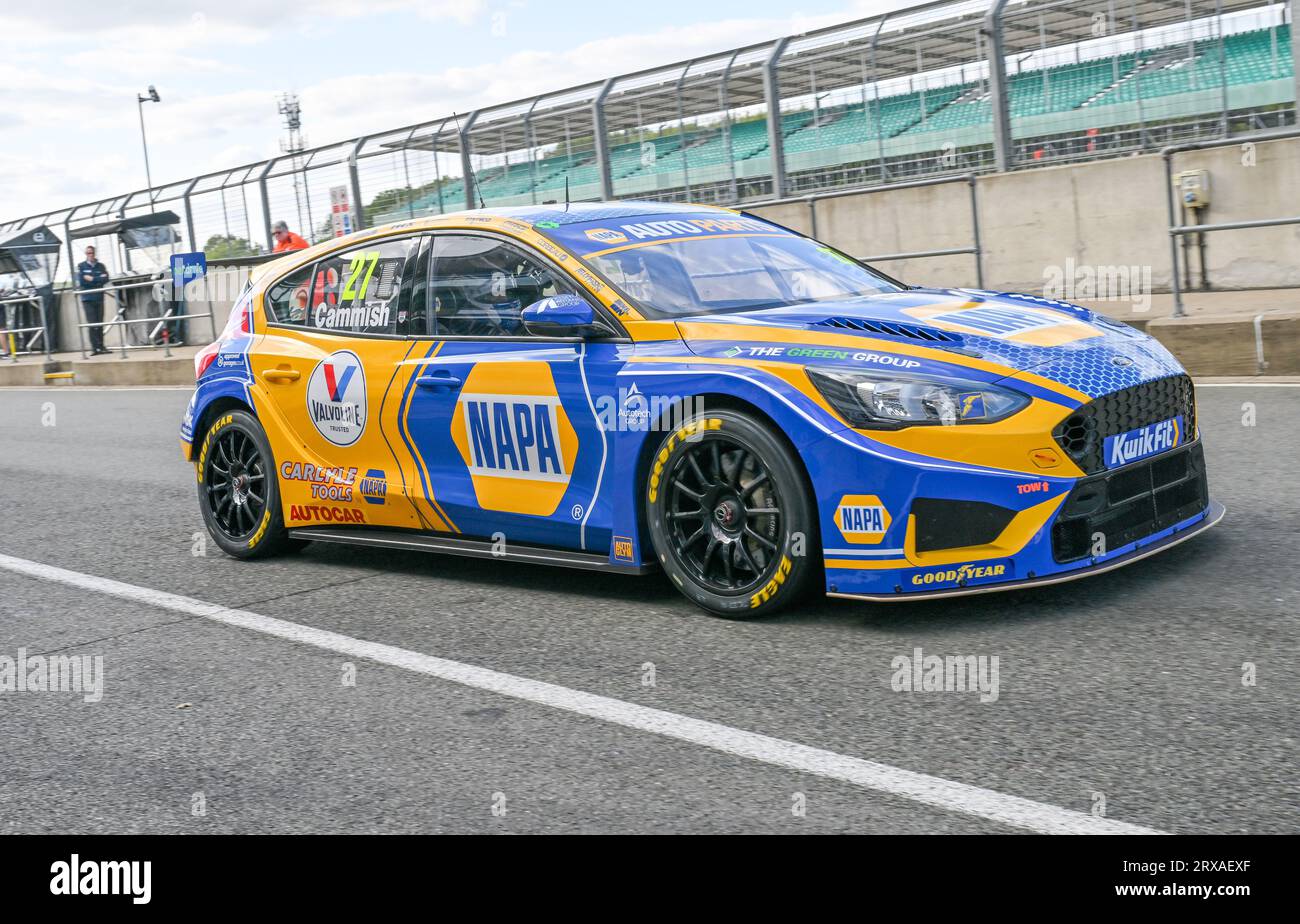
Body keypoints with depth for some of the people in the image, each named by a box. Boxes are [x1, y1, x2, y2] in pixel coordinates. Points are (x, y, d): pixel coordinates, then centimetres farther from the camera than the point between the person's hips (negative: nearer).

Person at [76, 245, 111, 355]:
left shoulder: (101, 266, 11)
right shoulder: (81, 266, 4)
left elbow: (105, 279, -3)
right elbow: (81, 281, -7)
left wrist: (92, 279, -10)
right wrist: (98, 280, -6)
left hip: (99, 298, 2)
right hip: (87, 299, -2)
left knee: (99, 324, 4)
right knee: (91, 324, -7)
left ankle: (101, 347, 8)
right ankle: (94, 348, -7)